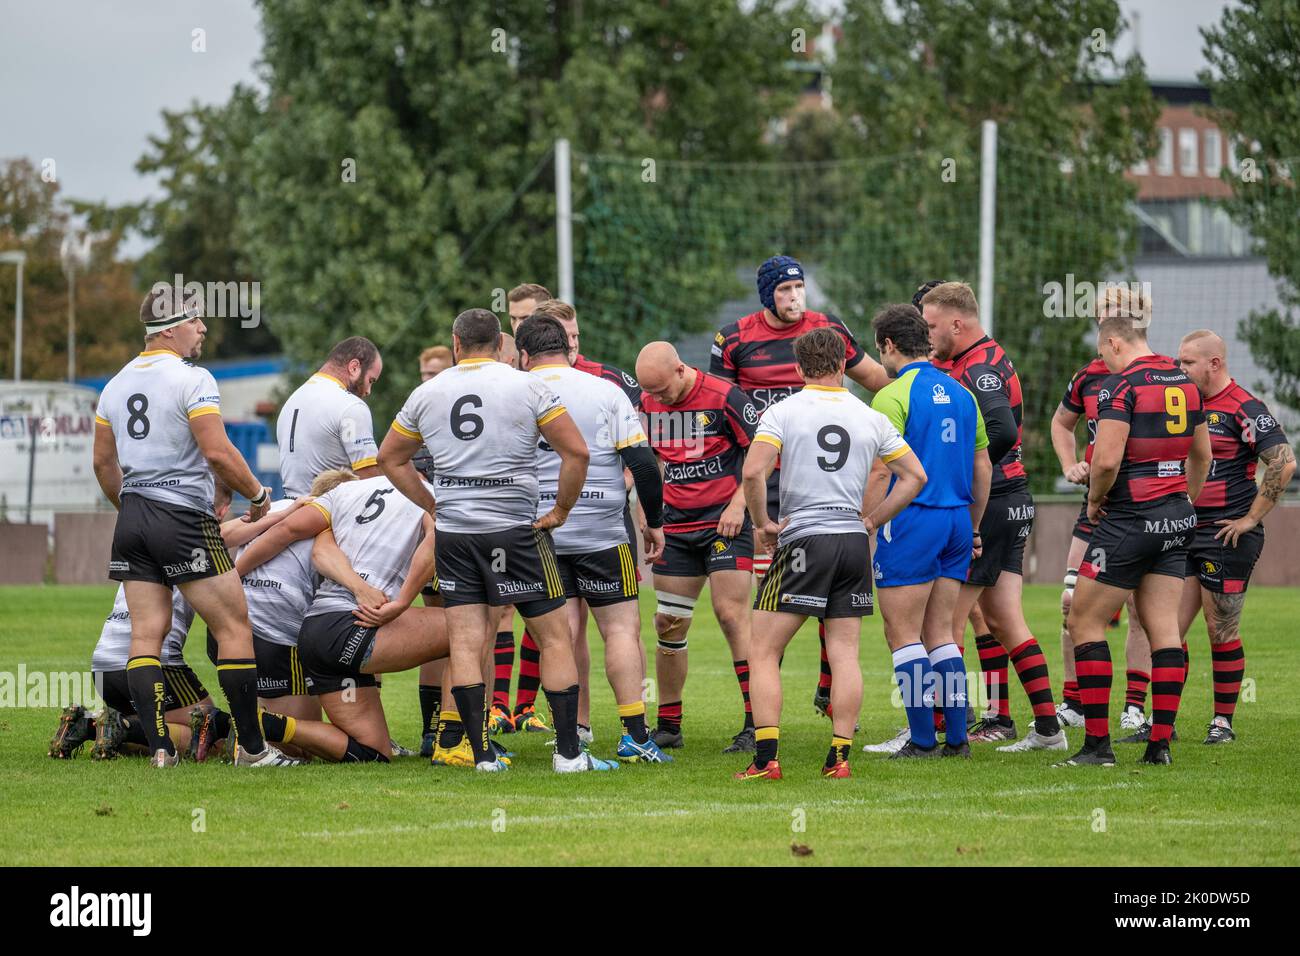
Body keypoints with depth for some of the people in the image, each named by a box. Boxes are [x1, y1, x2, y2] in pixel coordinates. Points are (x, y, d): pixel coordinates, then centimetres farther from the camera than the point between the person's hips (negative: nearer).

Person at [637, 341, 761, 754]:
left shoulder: (724, 397, -13)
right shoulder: (648, 405, 5)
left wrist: (738, 503, -16)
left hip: (725, 522, -6)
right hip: (675, 526, 6)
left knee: (731, 613, -13)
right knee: (668, 623, 4)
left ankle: (757, 722, -11)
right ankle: (668, 724, 15)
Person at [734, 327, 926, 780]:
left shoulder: (782, 412, -3)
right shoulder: (870, 418, 8)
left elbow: (753, 471, -17)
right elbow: (915, 475, 11)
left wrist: (763, 522, -3)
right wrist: (872, 520, 13)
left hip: (802, 540, -4)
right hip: (854, 541, 4)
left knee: (763, 652, 1)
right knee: (845, 654, 7)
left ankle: (766, 759, -8)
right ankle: (839, 756, 2)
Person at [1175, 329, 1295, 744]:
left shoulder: (1244, 408, -12)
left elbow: (1284, 462, -19)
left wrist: (1252, 518, -16)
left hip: (1226, 538, -7)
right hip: (1185, 534, 7)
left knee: (1222, 632, 0)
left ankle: (1223, 721, 10)